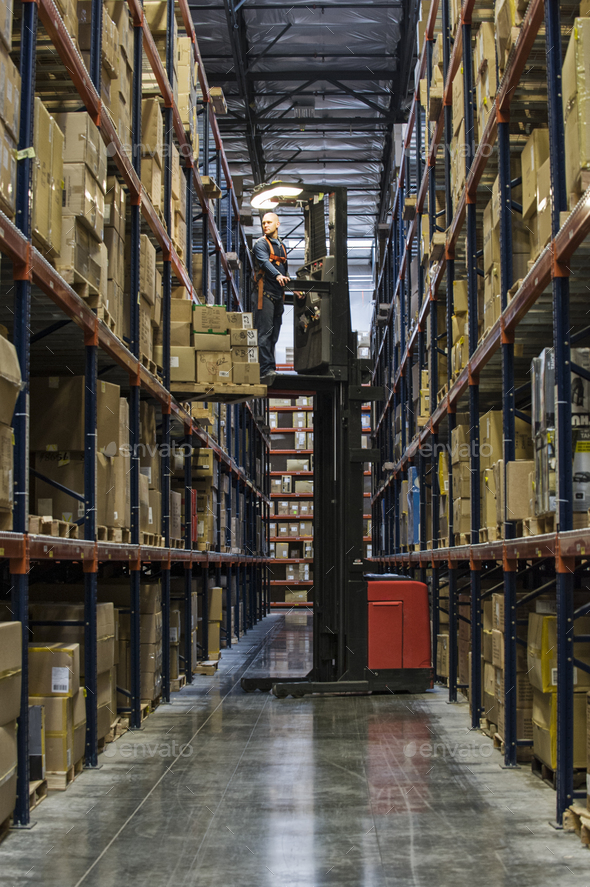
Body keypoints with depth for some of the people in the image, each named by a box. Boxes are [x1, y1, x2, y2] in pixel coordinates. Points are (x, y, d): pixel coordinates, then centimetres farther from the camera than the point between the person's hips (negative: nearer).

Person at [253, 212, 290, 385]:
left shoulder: (281, 245, 21)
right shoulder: (261, 244, -2)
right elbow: (265, 262, -20)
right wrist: (277, 275, -37)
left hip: (278, 293, 7)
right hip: (265, 292, -7)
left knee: (274, 333, 6)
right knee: (265, 331, -12)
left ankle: (267, 370, 8)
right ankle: (266, 369, -17)